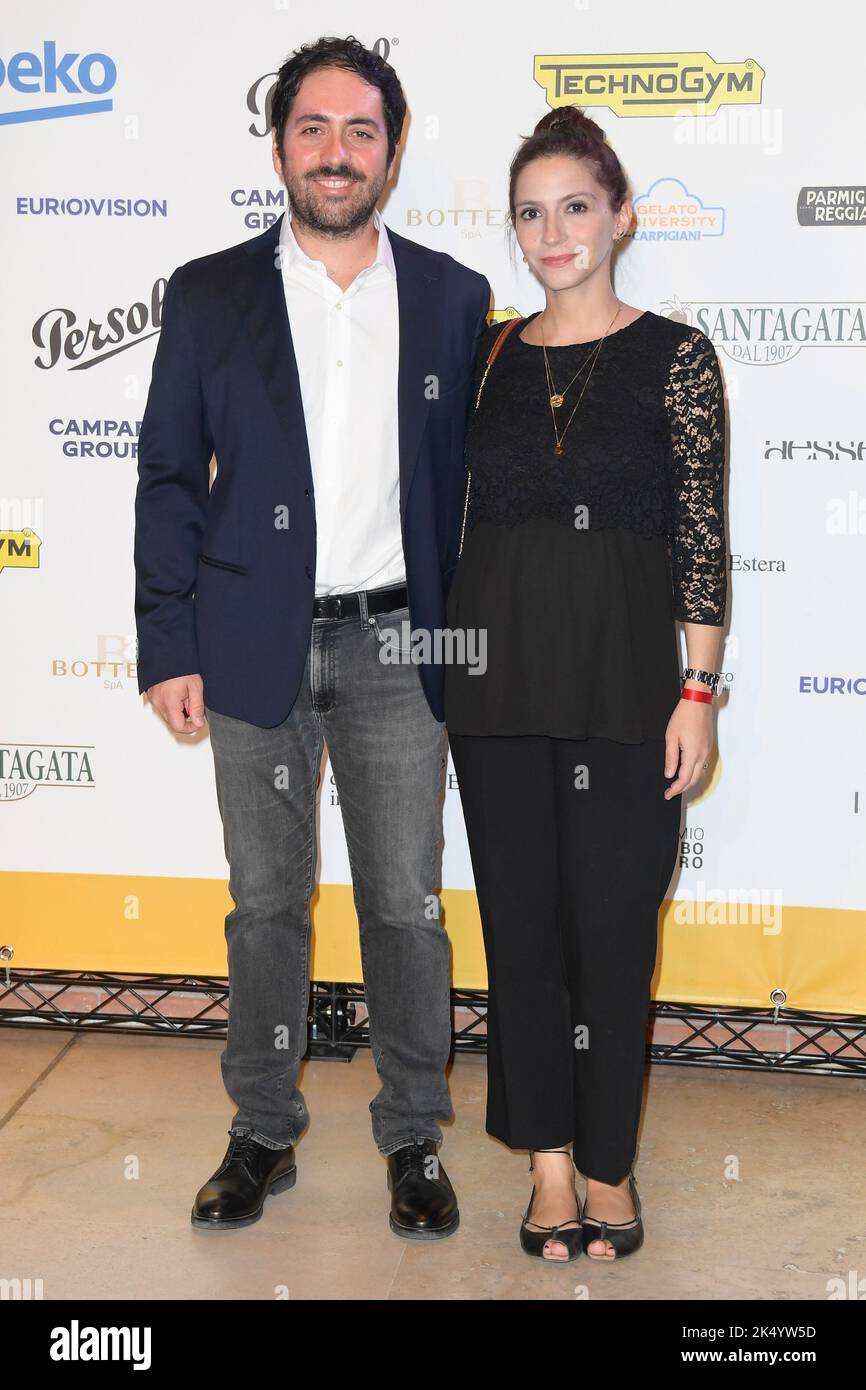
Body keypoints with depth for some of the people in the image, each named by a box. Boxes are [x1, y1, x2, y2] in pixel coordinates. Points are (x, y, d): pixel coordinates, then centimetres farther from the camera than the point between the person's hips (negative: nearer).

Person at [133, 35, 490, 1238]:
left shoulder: (455, 300, 3)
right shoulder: (208, 296, 2)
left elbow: (475, 479, 7)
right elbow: (168, 479, 2)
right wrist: (169, 646, -4)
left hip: (395, 644, 0)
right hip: (255, 645, 0)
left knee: (406, 904, 5)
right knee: (265, 903, 10)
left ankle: (414, 1139, 23)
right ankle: (263, 1135, 26)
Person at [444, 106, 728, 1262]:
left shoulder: (677, 357, 0)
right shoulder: (488, 357, 10)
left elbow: (703, 533, -3)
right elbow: (462, 516, 12)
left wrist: (699, 690, -9)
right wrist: (445, 666, 8)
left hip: (624, 672, -3)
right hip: (497, 669, 3)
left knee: (613, 921, 3)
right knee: (519, 915, 8)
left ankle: (609, 1164, 21)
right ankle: (549, 1154, 24)